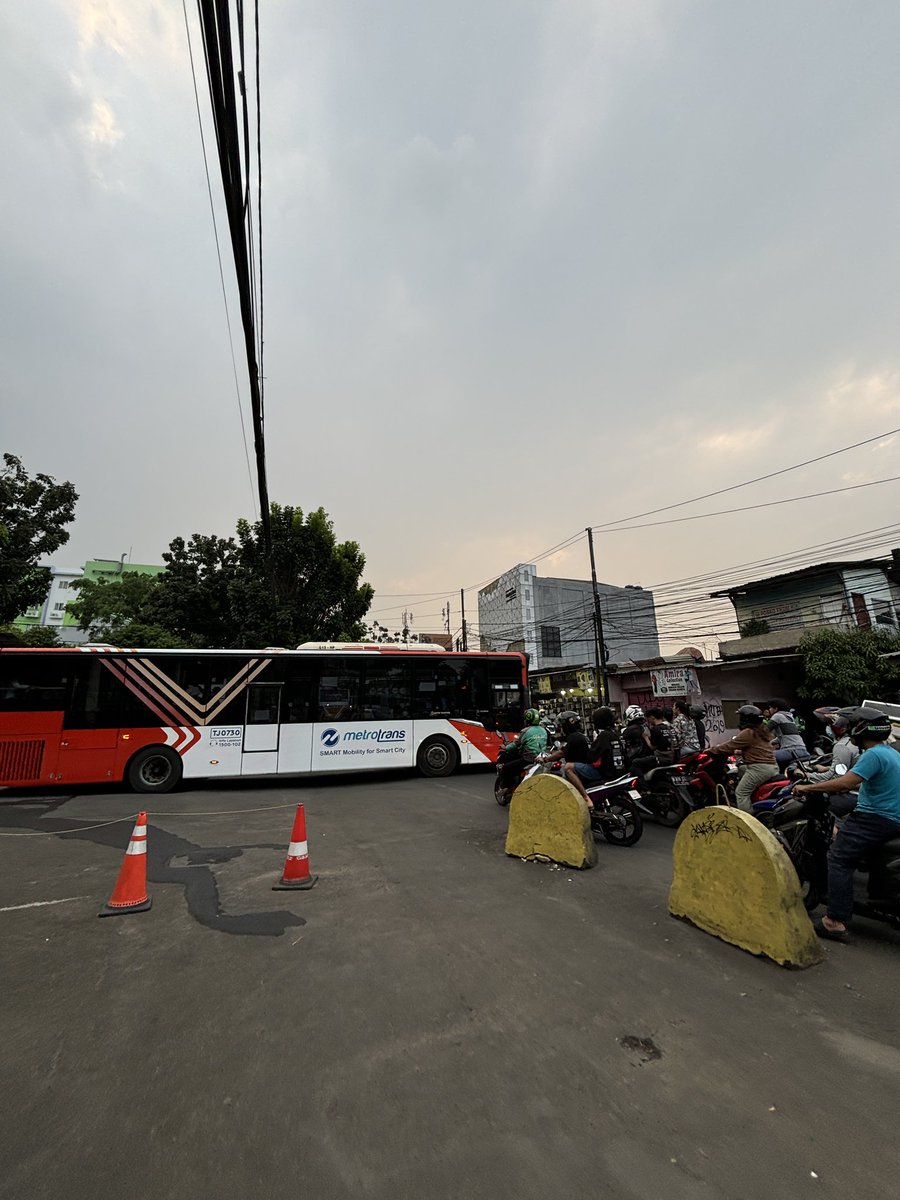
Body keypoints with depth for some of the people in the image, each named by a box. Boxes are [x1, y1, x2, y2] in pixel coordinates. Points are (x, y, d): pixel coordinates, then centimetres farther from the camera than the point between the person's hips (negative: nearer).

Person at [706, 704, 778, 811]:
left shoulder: (748, 733, -10)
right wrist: (739, 752, 37)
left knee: (741, 793, -7)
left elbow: (730, 745, -7)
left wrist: (711, 749, 3)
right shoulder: (762, 731, 18)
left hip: (759, 768, -10)